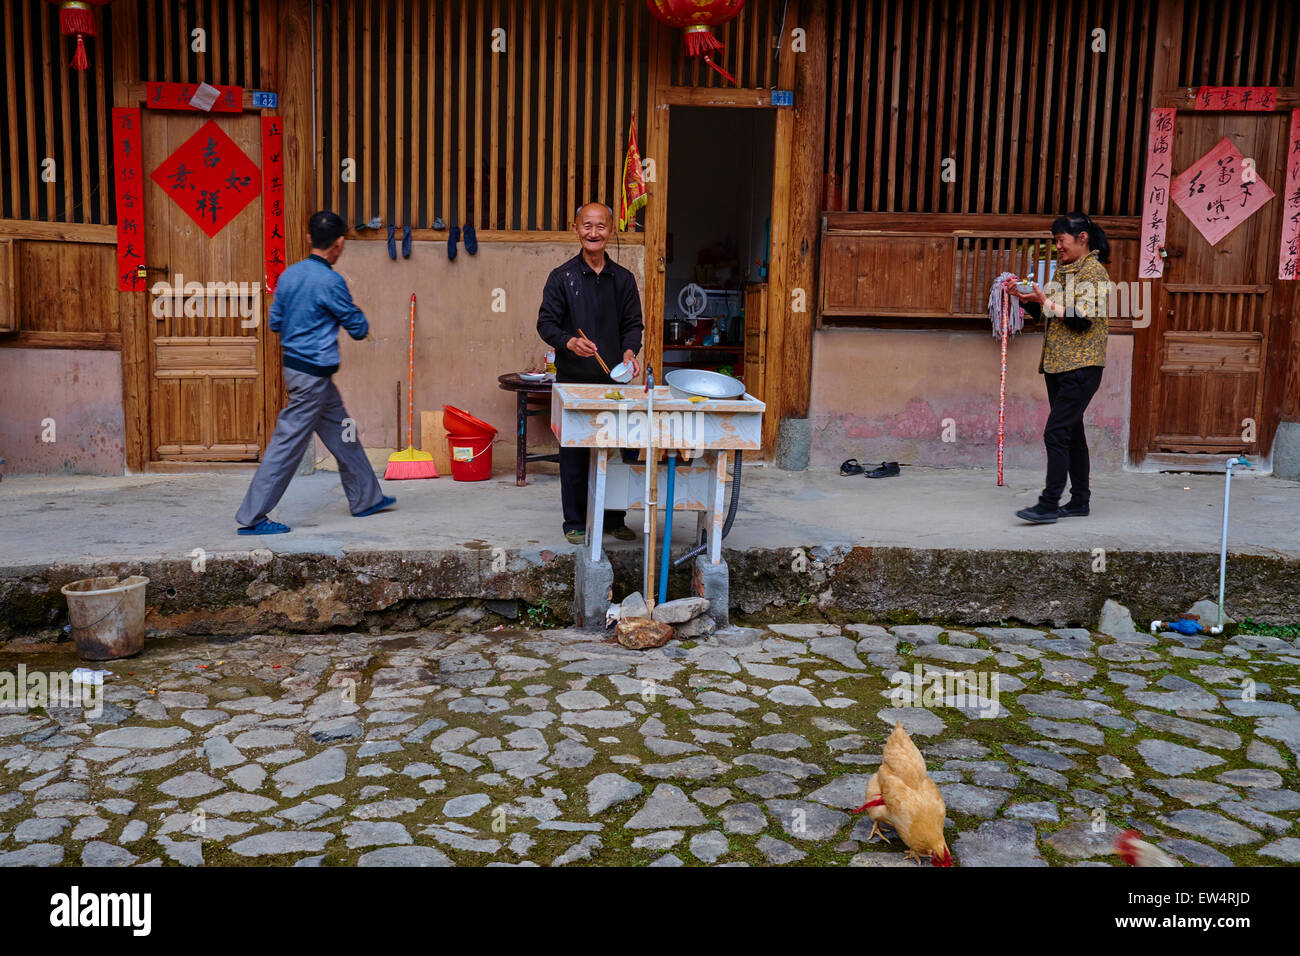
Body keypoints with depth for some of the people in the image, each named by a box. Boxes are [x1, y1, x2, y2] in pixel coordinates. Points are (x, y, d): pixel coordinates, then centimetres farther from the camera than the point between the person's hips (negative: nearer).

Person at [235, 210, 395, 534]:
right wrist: (355, 312, 11)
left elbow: (275, 322, 12)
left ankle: (366, 498, 30)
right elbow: (359, 329, -10)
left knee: (341, 432, 18)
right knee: (288, 442, -4)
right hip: (313, 373, -9)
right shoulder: (330, 281, -18)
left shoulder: (290, 274, 5)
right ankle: (252, 517, 1)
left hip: (294, 363, 9)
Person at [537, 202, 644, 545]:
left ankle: (614, 519, 19)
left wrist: (630, 350, -10)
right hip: (573, 379, -2)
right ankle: (575, 523, 13)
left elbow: (633, 323, 11)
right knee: (574, 453, 2)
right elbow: (546, 323, -1)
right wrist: (569, 342, -20)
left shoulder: (623, 279, 9)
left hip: (614, 379, 2)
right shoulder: (562, 277, 2)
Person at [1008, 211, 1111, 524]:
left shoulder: (1093, 271, -9)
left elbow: (1083, 319, -18)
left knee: (1056, 432, -14)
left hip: (1081, 367, -9)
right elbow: (1048, 312, 21)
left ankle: (1049, 504, -13)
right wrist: (1026, 298, 5)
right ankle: (1079, 501, 20)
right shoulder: (1063, 269, 17)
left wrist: (1046, 301, -18)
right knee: (1071, 432, 12)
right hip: (1057, 364, 9)